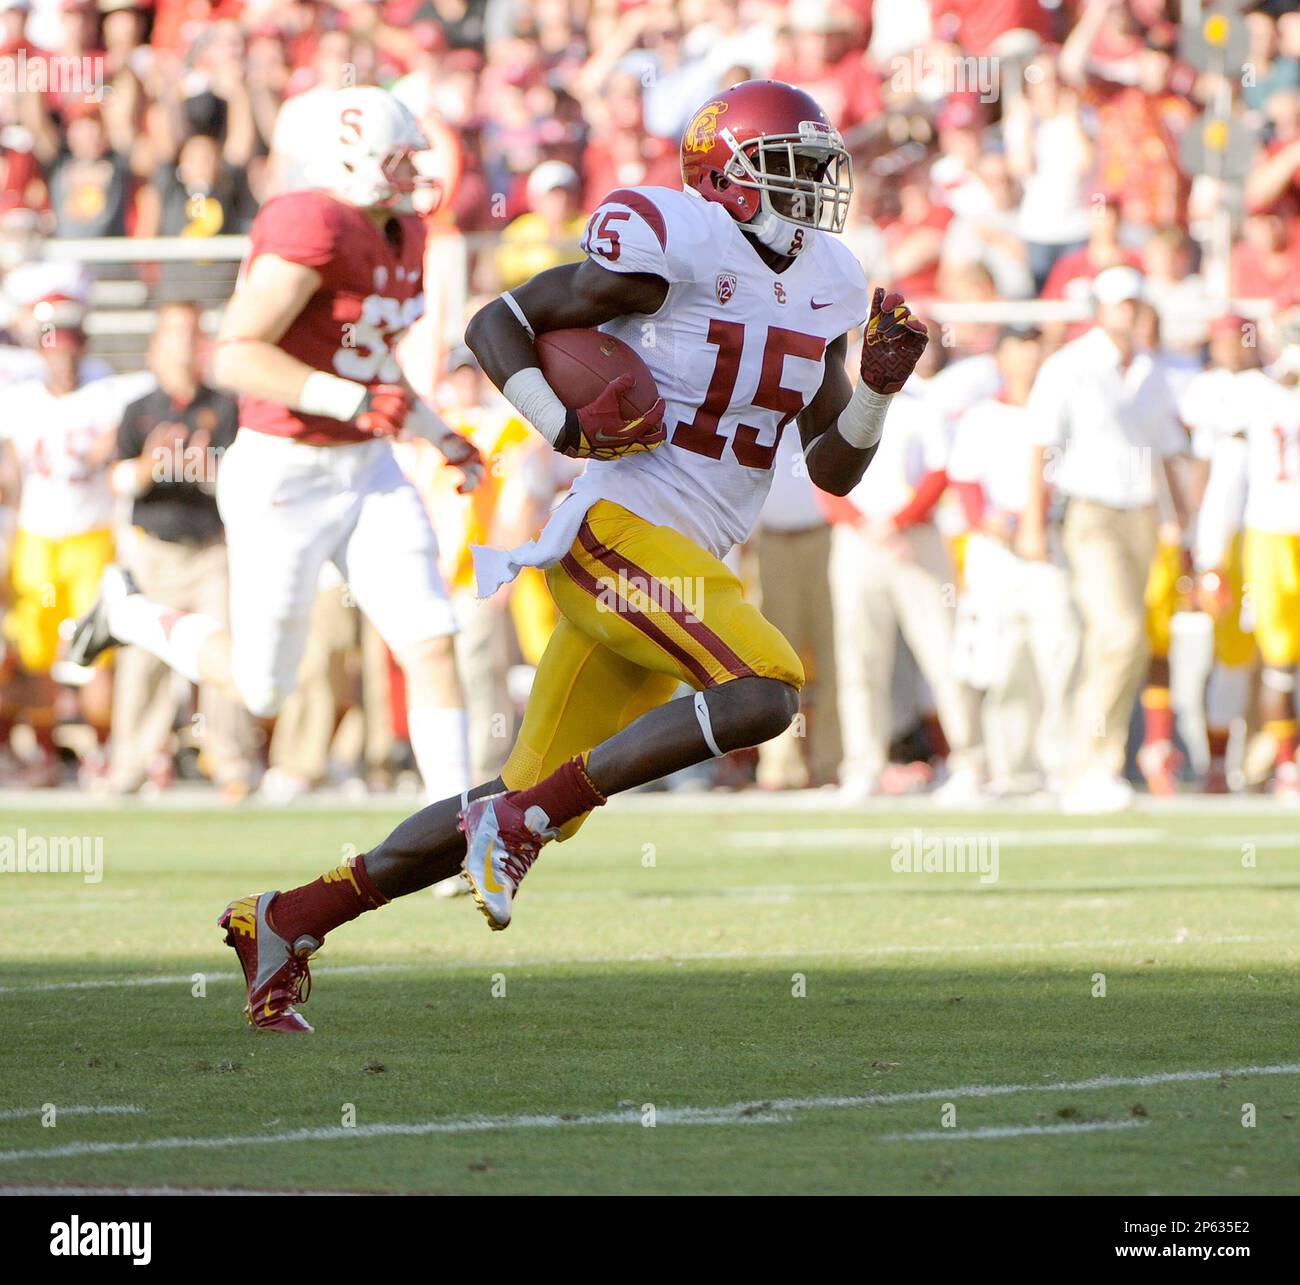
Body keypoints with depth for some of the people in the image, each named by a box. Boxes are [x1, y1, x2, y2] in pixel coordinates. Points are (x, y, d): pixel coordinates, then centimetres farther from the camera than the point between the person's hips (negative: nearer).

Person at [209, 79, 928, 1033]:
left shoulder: (824, 288, 14)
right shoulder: (670, 246, -10)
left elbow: (834, 470, 17)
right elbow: (497, 321, -3)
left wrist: (877, 388, -1)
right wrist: (564, 427, -16)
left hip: (687, 562, 8)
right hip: (618, 531, -8)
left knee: (534, 804, 9)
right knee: (764, 692, -26)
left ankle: (287, 919, 17)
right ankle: (519, 816, -18)